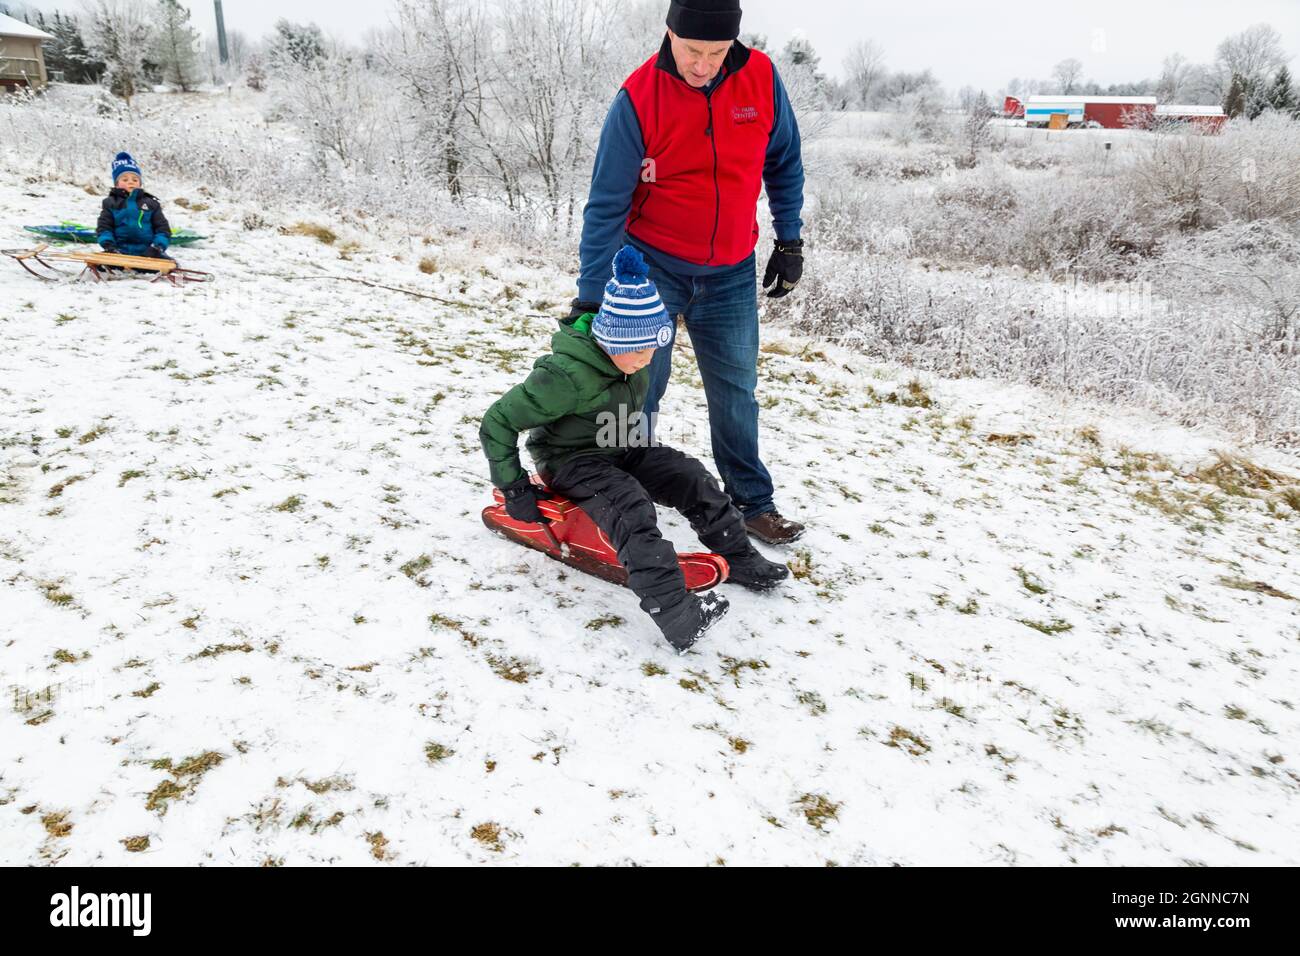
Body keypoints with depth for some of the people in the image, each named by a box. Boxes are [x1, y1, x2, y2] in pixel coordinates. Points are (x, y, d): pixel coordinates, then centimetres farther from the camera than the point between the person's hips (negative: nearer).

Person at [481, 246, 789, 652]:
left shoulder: (633, 359, -6)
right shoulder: (568, 375, -29)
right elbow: (497, 423, -24)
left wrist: (638, 449, 19)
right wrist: (515, 489, -21)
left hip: (621, 449, 7)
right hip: (571, 460, -7)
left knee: (691, 476, -9)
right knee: (631, 507, -32)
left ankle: (740, 559, 4)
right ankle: (675, 613, -41)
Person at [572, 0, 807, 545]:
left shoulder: (762, 78, -7)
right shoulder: (638, 98, -15)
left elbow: (784, 163, 9)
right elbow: (607, 204, -14)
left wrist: (789, 240, 7)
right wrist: (590, 296, -15)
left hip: (731, 273, 3)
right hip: (653, 266, -2)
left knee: (735, 393, 8)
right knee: (637, 389, 3)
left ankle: (752, 502, 23)